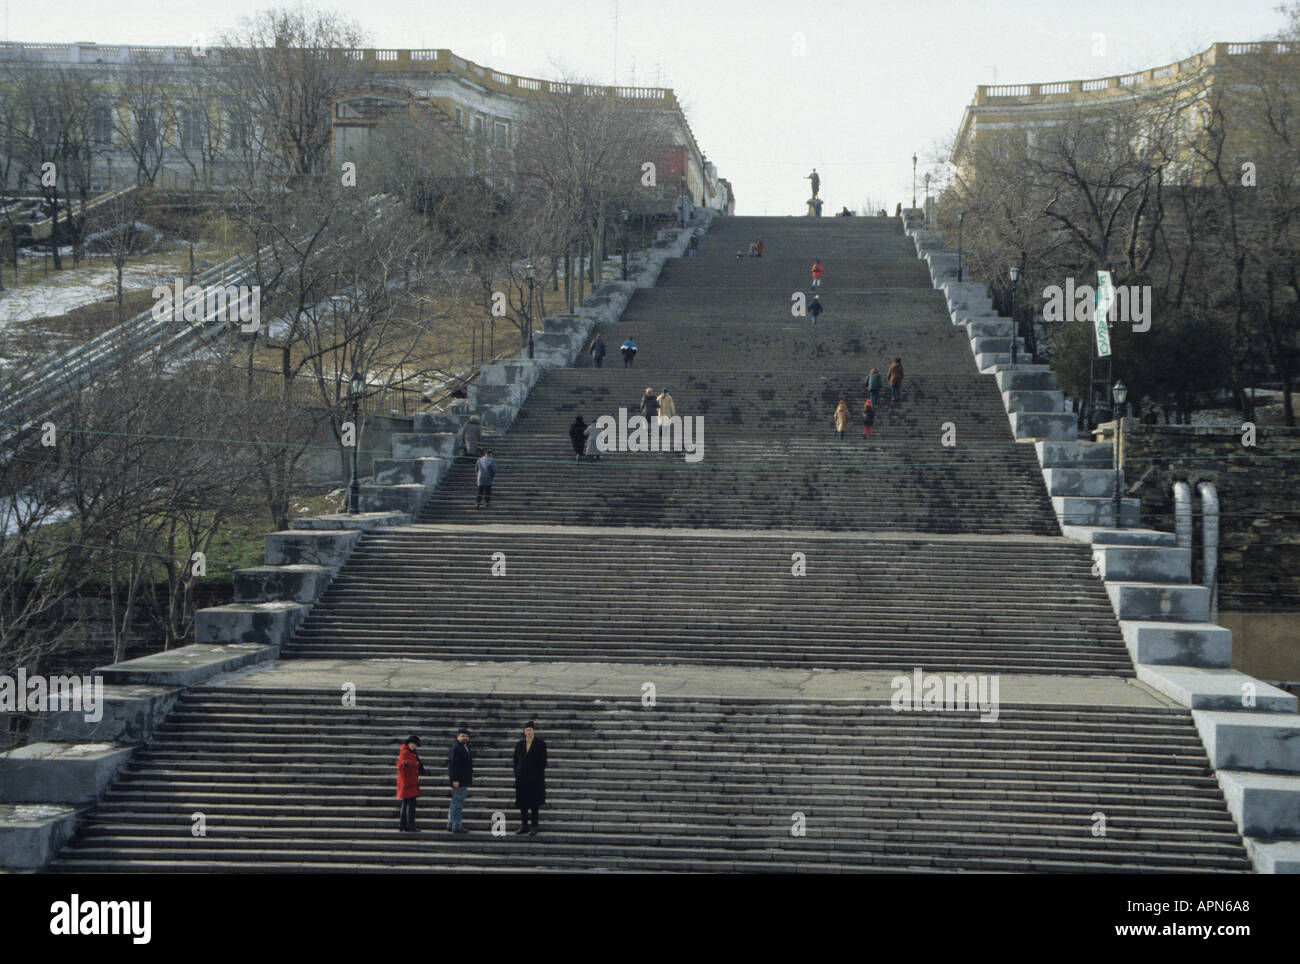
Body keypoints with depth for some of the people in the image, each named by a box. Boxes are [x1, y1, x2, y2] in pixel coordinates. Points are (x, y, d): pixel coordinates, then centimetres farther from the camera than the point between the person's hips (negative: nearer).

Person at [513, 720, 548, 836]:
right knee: (522, 804, 6)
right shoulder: (519, 744, 9)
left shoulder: (540, 744, -2)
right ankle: (524, 826, 16)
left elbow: (543, 762, -2)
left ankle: (534, 827, 5)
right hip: (522, 779, 4)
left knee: (534, 804, 0)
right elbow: (516, 761, 13)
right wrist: (517, 774, 3)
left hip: (535, 779, -4)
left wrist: (539, 776, -8)